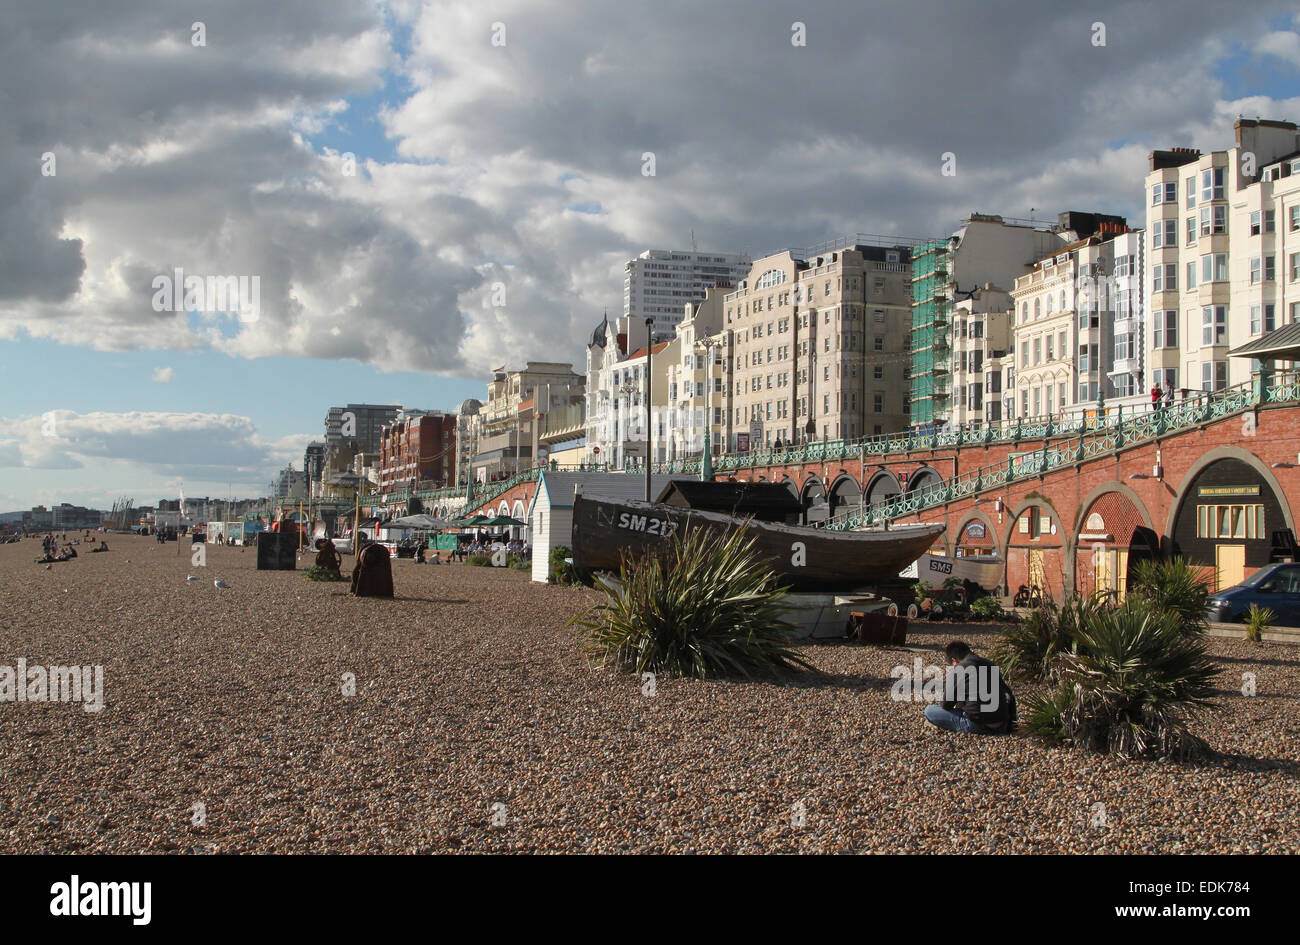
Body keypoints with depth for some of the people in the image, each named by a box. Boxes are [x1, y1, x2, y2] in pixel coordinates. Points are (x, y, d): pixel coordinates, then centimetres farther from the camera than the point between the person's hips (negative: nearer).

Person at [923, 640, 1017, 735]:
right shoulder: (992, 665, 13)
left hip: (976, 726, -6)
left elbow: (945, 704, 0)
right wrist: (1011, 722, 32)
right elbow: (1010, 695, 22)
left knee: (929, 711, 2)